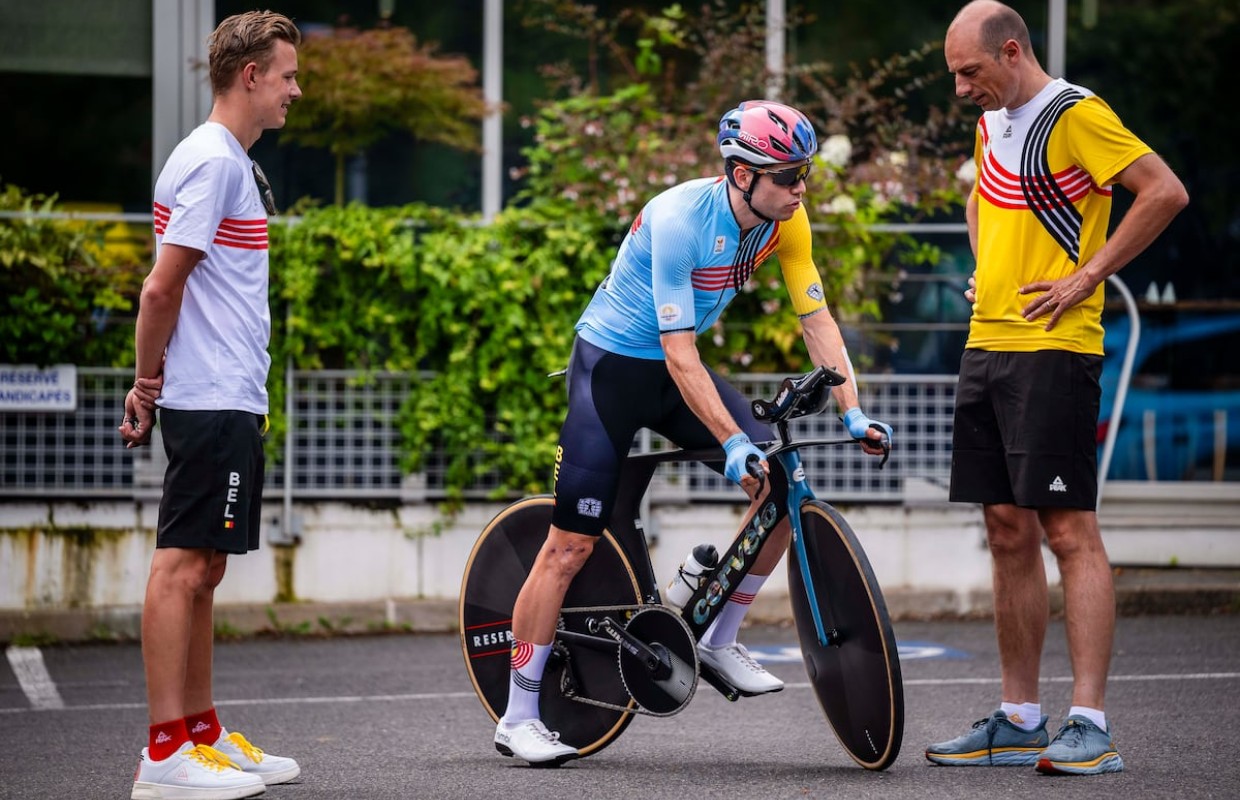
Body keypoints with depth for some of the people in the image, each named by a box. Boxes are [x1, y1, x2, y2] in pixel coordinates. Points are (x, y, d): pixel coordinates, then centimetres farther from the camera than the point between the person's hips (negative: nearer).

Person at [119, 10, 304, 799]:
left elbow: (167, 290, 20)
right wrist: (150, 380, -5)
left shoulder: (231, 164, 18)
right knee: (183, 564, -9)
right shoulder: (210, 162, -14)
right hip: (212, 402, -10)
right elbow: (162, 289, -16)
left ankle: (203, 734, 19)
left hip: (232, 403, 10)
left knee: (203, 568, 13)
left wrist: (152, 381, 13)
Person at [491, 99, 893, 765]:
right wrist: (733, 443, -36)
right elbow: (678, 352, -31)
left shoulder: (786, 221, -10)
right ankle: (518, 718, -1)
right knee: (572, 544, -9)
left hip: (673, 371, 7)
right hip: (612, 364, -7)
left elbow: (816, 319, -3)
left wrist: (853, 413, -15)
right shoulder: (678, 219, -30)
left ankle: (721, 642, 9)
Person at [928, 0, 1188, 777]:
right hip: (987, 347, 9)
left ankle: (1090, 726, -11)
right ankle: (1020, 720, 14)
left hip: (1054, 349, -9)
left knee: (1070, 530, -10)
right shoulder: (993, 122, 16)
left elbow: (1166, 191, -18)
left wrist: (1087, 276, -15)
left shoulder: (1075, 115, -10)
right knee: (1008, 531, 9)